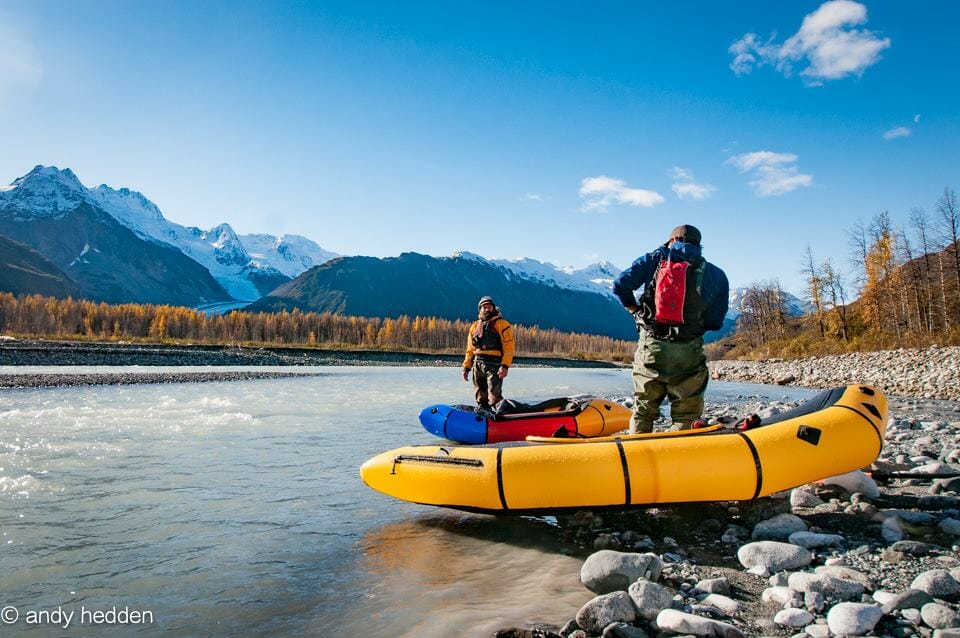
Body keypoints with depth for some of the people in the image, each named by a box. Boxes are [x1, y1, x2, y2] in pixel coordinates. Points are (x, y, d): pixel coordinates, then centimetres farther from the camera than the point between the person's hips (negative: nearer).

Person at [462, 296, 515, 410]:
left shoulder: (501, 324, 0)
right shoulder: (475, 326, 18)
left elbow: (508, 347, -8)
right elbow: (470, 349, 20)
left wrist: (505, 365, -18)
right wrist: (466, 367, 13)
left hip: (493, 365, -6)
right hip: (477, 365, 6)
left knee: (494, 398, -12)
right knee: (480, 397, 12)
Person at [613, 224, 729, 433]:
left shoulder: (654, 259, 7)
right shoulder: (716, 275, 8)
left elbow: (620, 285, -1)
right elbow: (715, 322, 4)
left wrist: (634, 309, 14)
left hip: (650, 347, 1)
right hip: (689, 353, -1)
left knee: (643, 412, 15)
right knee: (687, 417, 9)